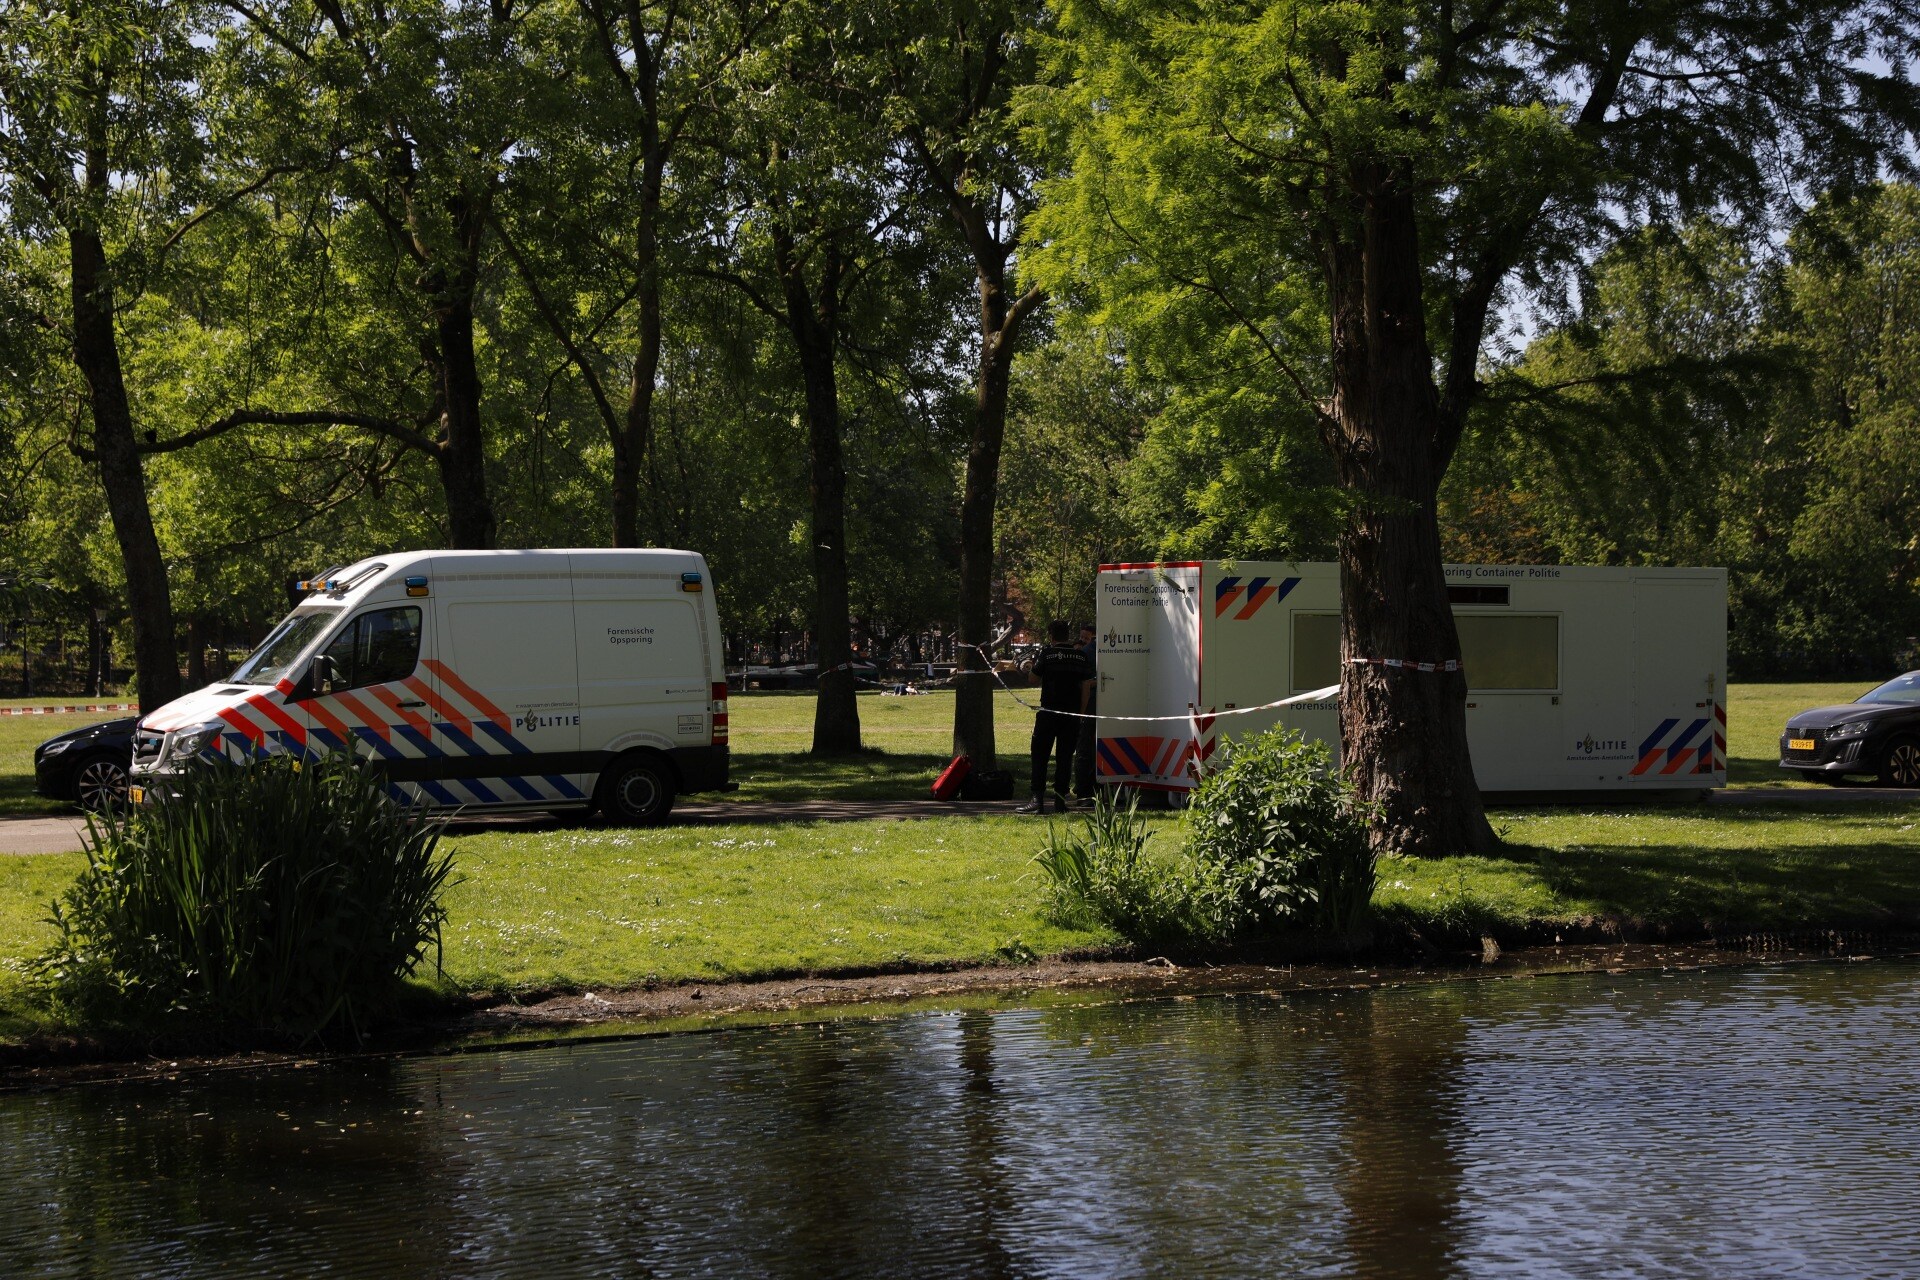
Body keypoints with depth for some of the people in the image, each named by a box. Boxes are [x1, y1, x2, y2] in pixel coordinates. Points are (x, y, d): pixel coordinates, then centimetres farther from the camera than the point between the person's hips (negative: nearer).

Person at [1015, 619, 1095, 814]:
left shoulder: (1047, 654, -5)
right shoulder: (1080, 657, 6)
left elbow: (1033, 675, 8)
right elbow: (1087, 686, 6)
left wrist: (1031, 664, 28)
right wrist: (1080, 712, 12)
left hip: (1049, 712, -3)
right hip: (1072, 714, 3)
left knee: (1040, 756, 1)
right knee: (1065, 757, 8)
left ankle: (1038, 799, -7)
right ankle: (1060, 799, 5)